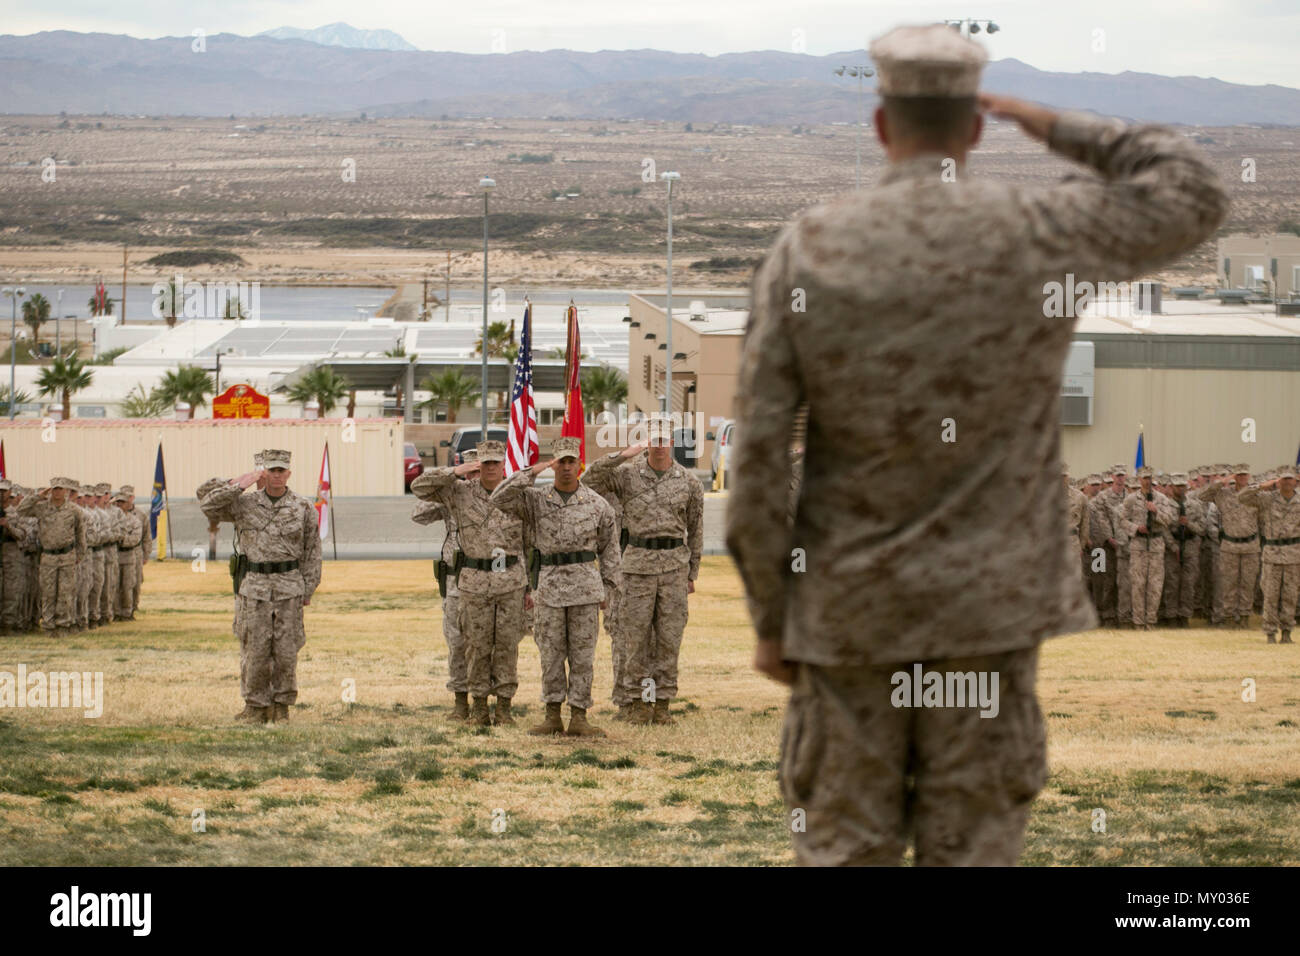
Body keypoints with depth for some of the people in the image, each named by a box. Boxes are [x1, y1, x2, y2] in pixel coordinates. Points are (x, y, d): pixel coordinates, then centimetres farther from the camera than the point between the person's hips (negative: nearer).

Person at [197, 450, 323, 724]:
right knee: (255, 649, 0)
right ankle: (256, 706, 9)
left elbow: (312, 550, 7)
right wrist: (238, 485, -5)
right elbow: (207, 499, 2)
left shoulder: (303, 507, 4)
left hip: (290, 586, 0)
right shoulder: (244, 504, 5)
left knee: (286, 650, 2)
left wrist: (308, 589, 4)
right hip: (255, 586, 0)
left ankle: (281, 706, 13)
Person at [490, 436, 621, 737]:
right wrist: (531, 472, -15)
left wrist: (607, 588, 5)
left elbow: (609, 546, 9)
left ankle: (578, 718, 5)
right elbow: (499, 499, -12)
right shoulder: (535, 500, 3)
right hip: (549, 586, 1)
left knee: (582, 654, 1)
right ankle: (552, 717, 11)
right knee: (551, 653, 4)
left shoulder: (597, 504, 3)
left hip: (585, 586, -1)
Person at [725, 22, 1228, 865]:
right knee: (971, 853, 6)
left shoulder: (808, 249, -8)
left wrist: (770, 622, 2)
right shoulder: (1036, 231, -10)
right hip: (987, 605, 0)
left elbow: (760, 455, -8)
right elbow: (1195, 195, 6)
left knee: (846, 850, 10)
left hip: (851, 605, 1)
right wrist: (1053, 125, 9)